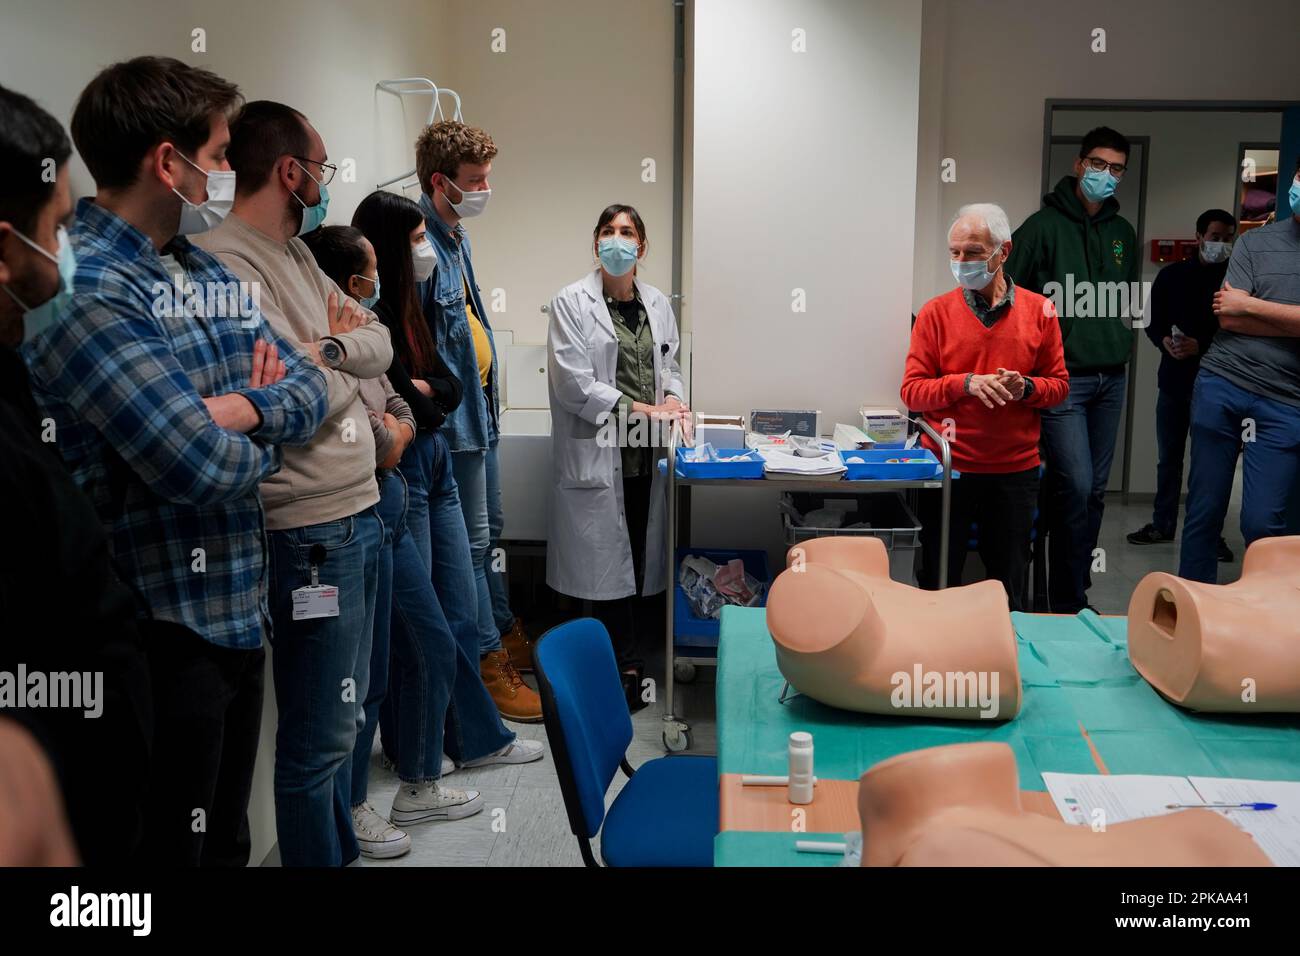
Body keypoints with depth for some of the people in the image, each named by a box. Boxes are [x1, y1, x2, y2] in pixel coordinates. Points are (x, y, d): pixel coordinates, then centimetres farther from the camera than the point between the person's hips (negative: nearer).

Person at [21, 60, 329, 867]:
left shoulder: (210, 273, 10)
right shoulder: (84, 287, -20)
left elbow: (311, 388, 7)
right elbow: (201, 464, -27)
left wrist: (244, 408, -15)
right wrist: (267, 438, -4)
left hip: (239, 609, 9)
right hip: (159, 629, -8)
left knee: (228, 842, 23)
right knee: (168, 850, 10)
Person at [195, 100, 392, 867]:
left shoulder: (297, 255, 13)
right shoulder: (227, 264, -16)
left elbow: (380, 345, 8)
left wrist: (330, 347, -11)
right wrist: (341, 351, -2)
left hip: (358, 513, 10)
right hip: (312, 530, -10)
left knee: (346, 715, 20)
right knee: (320, 735, 3)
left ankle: (343, 849, 35)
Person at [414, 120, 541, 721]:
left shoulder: (455, 234, 11)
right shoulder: (419, 243, -20)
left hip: (479, 406, 10)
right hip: (452, 414, -10)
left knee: (488, 531, 20)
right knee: (471, 542, 0)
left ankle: (504, 633, 36)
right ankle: (490, 666, 11)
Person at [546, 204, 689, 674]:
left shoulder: (657, 304, 12)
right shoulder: (571, 302, -4)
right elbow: (573, 383, -12)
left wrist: (673, 398, -5)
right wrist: (641, 409, -16)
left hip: (645, 452, 5)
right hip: (597, 454, -5)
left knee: (640, 559, 9)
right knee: (607, 564, 0)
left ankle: (629, 654, 22)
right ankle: (621, 663, 13)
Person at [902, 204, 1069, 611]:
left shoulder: (1038, 311, 2)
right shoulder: (935, 312, -2)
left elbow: (1059, 385, 7)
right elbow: (912, 391, -4)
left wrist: (1025, 387, -14)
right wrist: (965, 383, -19)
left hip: (1015, 470, 1)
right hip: (947, 469, -1)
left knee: (1011, 591, 13)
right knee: (938, 587, 9)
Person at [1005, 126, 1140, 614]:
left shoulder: (1123, 233, 14)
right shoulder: (1043, 226, -5)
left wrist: (1124, 340, 15)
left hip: (1111, 379, 6)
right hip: (1061, 378, -6)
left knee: (1093, 491, 9)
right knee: (1075, 486, -12)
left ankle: (1074, 595, 20)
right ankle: (1069, 604, -1)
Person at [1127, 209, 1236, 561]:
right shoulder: (1171, 275, 7)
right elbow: (1153, 322, 8)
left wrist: (1202, 345, -19)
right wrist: (1166, 342, -11)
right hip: (1174, 379, 3)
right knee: (1169, 457, 11)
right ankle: (1163, 524, 22)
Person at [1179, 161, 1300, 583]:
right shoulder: (1255, 242, 7)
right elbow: (1228, 318, -2)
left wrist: (1249, 303, -4)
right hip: (1220, 388, 2)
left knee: (1262, 524, -3)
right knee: (1204, 511, 9)